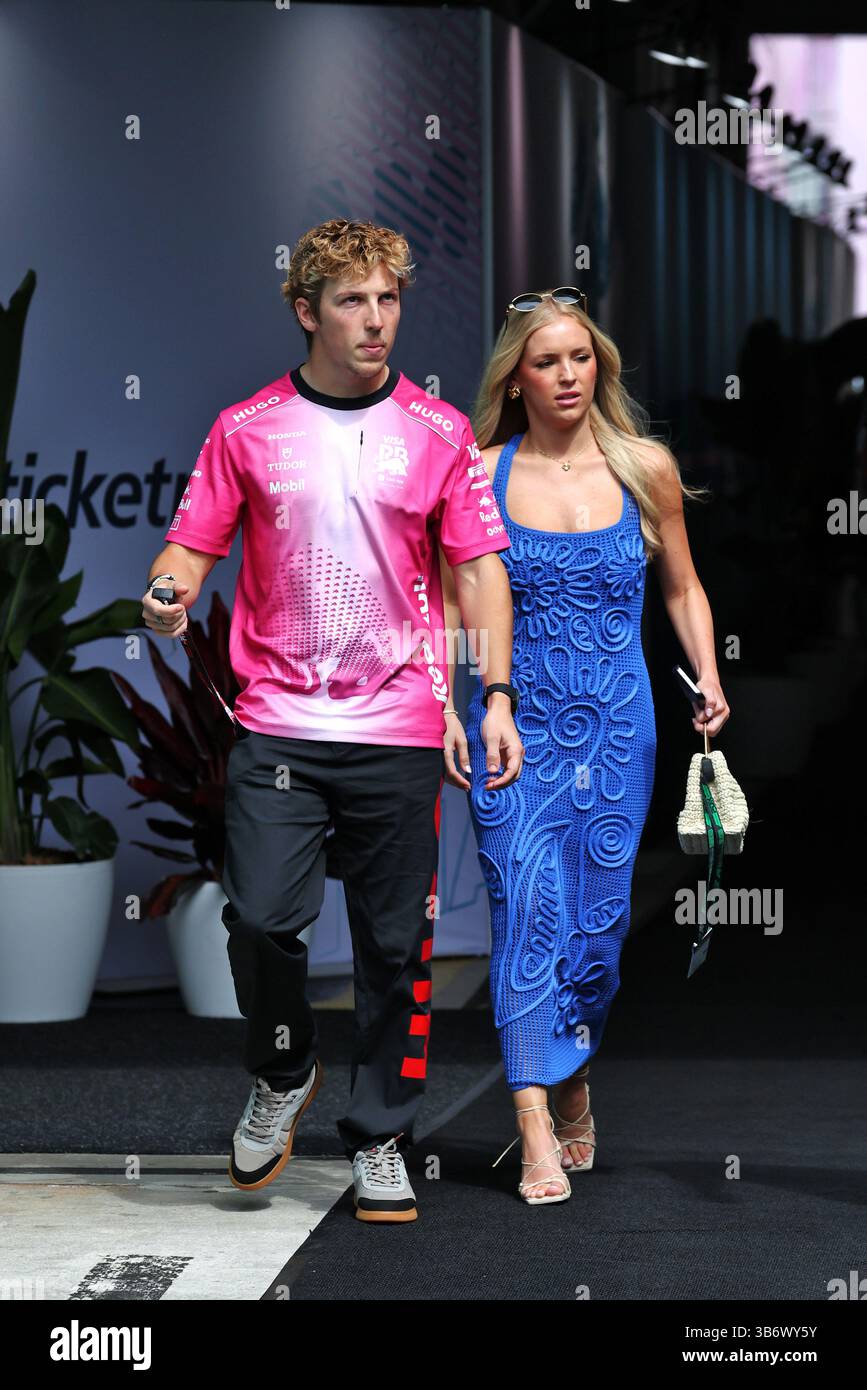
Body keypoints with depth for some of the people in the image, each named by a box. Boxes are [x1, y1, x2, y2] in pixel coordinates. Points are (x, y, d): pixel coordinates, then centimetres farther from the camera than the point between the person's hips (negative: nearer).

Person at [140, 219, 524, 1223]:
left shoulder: (439, 433, 5)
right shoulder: (246, 430, 5)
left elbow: (479, 568, 6)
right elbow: (192, 546, 7)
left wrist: (498, 696, -2)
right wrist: (168, 597, -16)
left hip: (401, 730, 1)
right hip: (279, 725, 0)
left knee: (395, 943, 3)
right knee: (261, 916, -13)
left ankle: (380, 1140, 18)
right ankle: (282, 1075, 16)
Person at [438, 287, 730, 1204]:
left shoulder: (646, 470, 4)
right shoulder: (480, 475, 0)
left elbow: (682, 587, 15)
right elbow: (447, 603, 6)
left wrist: (708, 681, 2)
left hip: (617, 729, 1)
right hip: (514, 725, -1)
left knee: (600, 917, 4)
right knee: (528, 907, -12)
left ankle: (574, 1084, 29)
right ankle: (538, 1135, -14)